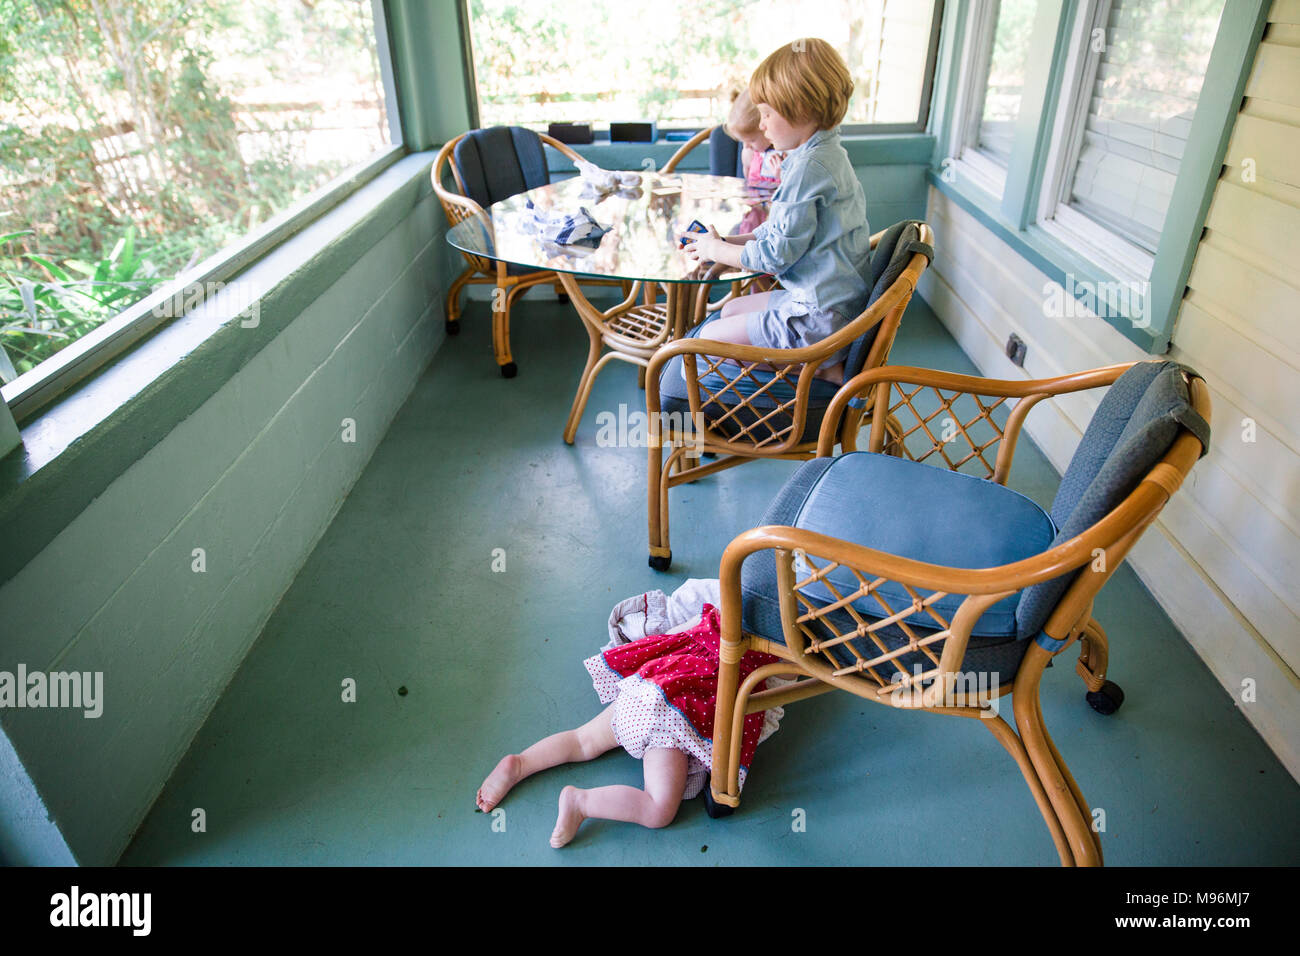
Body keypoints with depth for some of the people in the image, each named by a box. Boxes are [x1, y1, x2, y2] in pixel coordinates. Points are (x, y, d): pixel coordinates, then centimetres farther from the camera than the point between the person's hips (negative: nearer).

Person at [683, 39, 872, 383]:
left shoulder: (810, 167, -21)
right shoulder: (827, 154, 12)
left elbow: (776, 254, -20)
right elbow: (782, 230, 19)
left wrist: (715, 251, -4)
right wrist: (724, 242, 11)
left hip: (820, 317, -11)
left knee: (711, 339, -4)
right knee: (732, 310, 24)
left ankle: (824, 368, -8)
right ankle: (825, 357, 11)